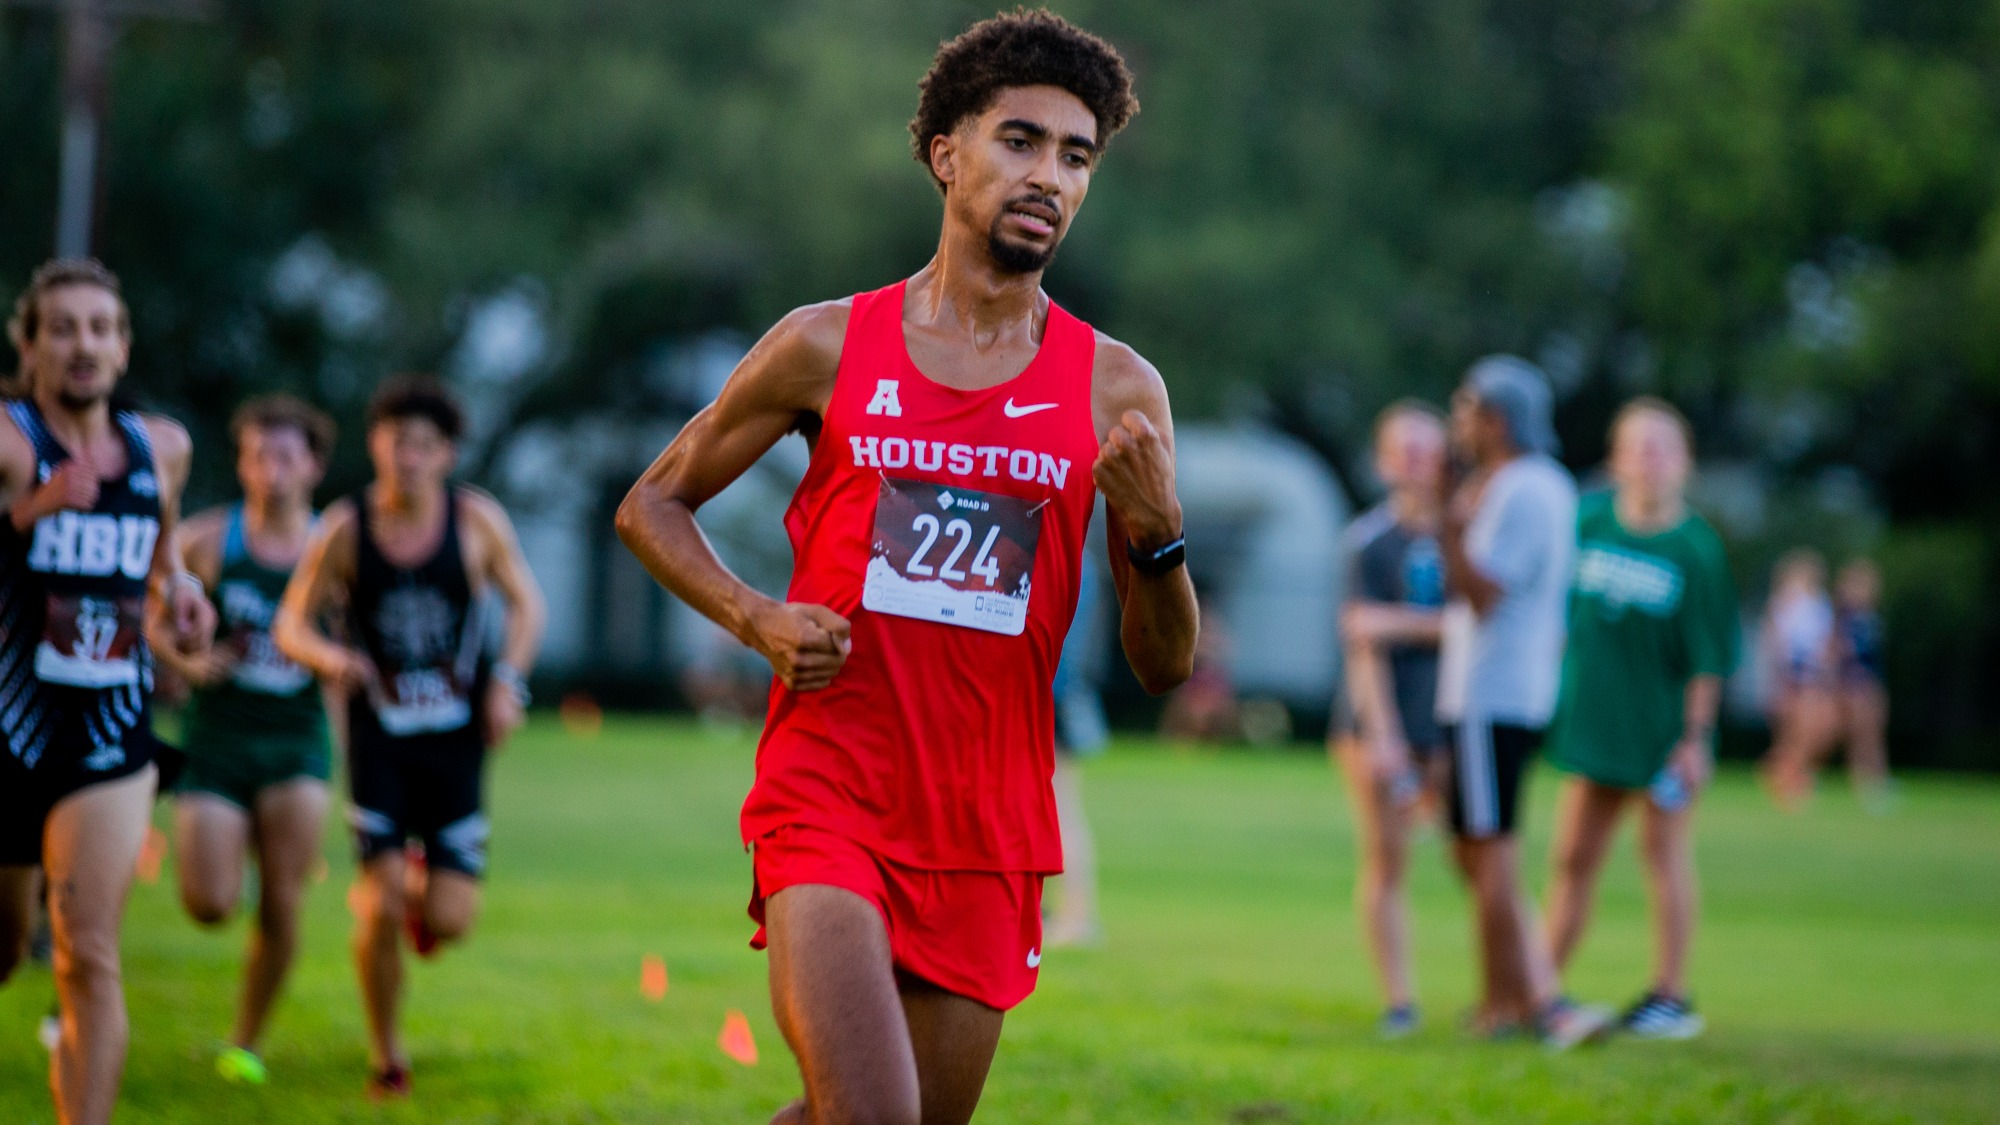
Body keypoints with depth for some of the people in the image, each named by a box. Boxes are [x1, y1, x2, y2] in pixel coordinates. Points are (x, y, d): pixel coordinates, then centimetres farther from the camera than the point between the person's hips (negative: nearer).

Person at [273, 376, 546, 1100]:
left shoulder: (476, 520, -5)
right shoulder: (344, 530, -6)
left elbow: (525, 604, 8)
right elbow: (291, 623, 0)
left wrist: (508, 682, -8)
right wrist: (329, 658, -22)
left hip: (457, 739, 1)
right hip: (379, 736, -1)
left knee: (449, 921, -8)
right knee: (382, 905, -12)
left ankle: (429, 885, 32)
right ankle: (385, 1052, 11)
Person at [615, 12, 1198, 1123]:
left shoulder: (1118, 392, 4)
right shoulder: (828, 347, 2)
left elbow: (1164, 666, 5)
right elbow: (653, 504, 13)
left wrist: (1156, 532, -15)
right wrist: (757, 617, -4)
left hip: (988, 833, 3)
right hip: (827, 799, -3)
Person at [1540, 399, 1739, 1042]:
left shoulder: (1695, 548, -9)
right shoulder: (1588, 518, 1)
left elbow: (1709, 657, -10)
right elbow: (1557, 605, 11)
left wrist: (1695, 738, -13)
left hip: (1662, 725, -4)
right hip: (1594, 717, 4)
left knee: (1664, 853, 3)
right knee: (1572, 856, 8)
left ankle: (1671, 997, 11)